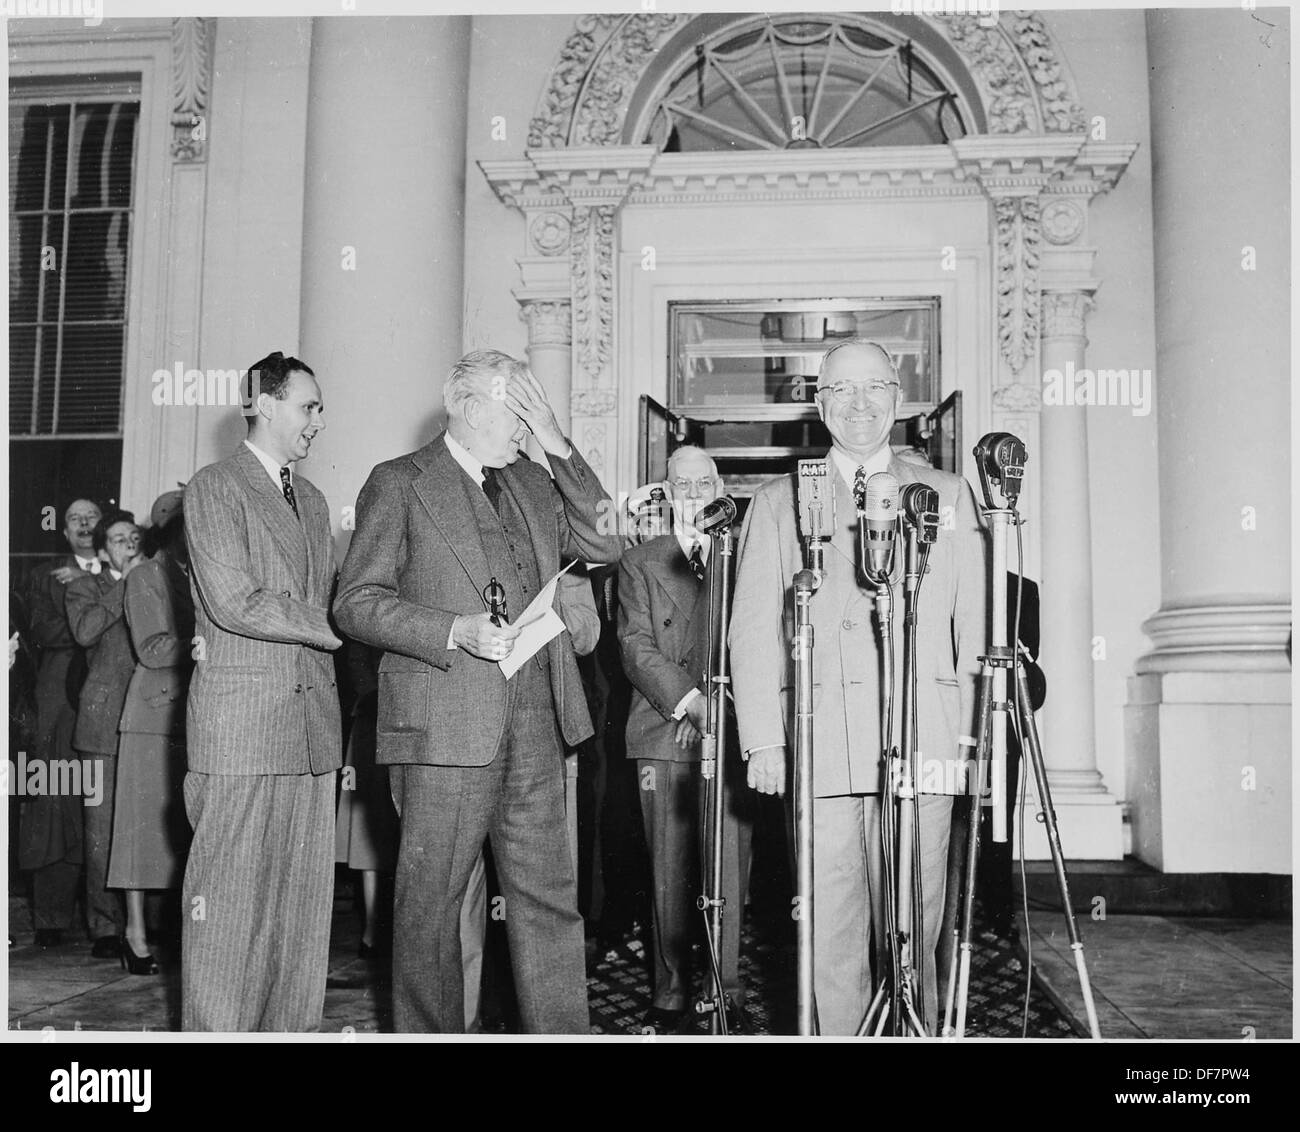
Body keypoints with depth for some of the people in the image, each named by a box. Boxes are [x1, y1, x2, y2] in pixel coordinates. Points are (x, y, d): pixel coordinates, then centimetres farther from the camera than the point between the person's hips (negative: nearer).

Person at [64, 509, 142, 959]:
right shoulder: (84, 587, 12)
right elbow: (85, 630, -9)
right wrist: (125, 583, -6)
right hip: (104, 722, -2)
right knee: (103, 828, -3)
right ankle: (106, 927, 5)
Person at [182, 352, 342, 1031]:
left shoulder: (312, 501, 21)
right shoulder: (214, 489, -2)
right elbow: (234, 602, -13)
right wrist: (335, 629, -8)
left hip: (313, 720, 7)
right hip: (239, 723, -6)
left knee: (304, 903, 8)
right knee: (228, 900, -2)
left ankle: (292, 1029, 16)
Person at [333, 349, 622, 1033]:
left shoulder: (532, 483, 19)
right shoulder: (399, 483, 1)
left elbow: (604, 545, 9)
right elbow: (355, 602, -4)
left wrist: (559, 446, 4)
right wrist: (456, 631, -17)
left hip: (535, 723, 5)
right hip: (446, 726, -5)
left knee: (548, 896, 8)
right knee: (430, 902, 2)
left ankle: (562, 1033, 16)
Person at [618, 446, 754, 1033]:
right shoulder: (639, 562, 13)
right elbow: (637, 648, 2)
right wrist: (690, 701, -12)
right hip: (664, 733, 0)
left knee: (728, 869, -3)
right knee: (669, 873, 2)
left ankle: (728, 996, 7)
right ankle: (670, 996, 11)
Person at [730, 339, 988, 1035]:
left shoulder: (947, 495, 16)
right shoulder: (778, 502, 14)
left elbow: (976, 623, 12)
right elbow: (752, 630, 9)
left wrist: (974, 732, 2)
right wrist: (764, 739, -1)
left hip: (924, 744, 1)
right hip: (821, 750, 0)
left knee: (914, 926, 2)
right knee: (832, 931, 0)